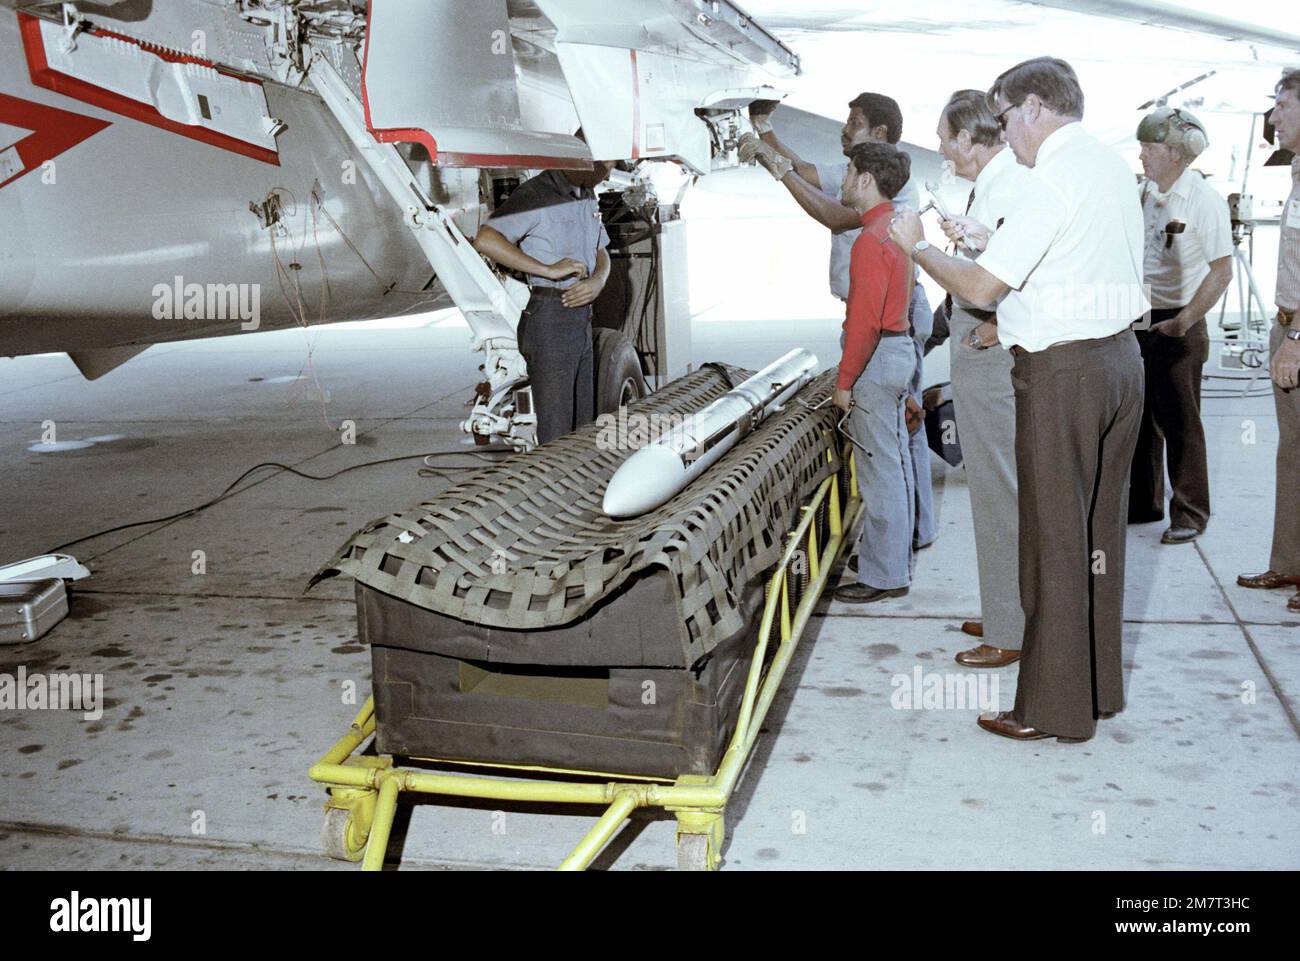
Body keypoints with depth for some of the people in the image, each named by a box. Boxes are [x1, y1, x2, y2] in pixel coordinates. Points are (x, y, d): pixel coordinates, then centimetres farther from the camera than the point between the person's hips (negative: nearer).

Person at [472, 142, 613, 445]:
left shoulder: (588, 197, 15)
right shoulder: (537, 193, -12)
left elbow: (601, 253, 23)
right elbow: (485, 240, -24)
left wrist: (597, 281, -1)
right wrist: (548, 269, -24)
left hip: (582, 317, 9)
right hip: (549, 319, -9)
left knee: (583, 426, 14)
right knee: (556, 433, -5)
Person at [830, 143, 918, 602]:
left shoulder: (872, 239, -19)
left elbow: (865, 319, -23)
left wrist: (844, 381, -19)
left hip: (876, 357, -10)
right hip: (897, 346, 11)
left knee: (880, 469, -4)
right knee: (894, 463, 17)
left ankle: (883, 575, 3)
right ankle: (895, 556, 29)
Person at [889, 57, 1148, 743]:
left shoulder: (1056, 177, -16)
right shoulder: (1113, 166, 13)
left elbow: (981, 288, -18)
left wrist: (917, 247, -3)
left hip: (1062, 373, -9)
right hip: (1120, 357, 9)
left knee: (1055, 539, -1)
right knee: (1099, 531, 16)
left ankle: (1054, 709, 9)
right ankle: (1100, 684, 29)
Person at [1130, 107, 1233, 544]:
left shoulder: (1204, 200, -12)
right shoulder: (1143, 193, 7)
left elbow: (1221, 272, -16)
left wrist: (1183, 322, -18)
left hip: (1178, 327, -7)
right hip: (1139, 321, 7)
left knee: (1179, 422, 0)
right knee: (1141, 416, 13)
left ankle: (1190, 514, 12)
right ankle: (1144, 502, 26)